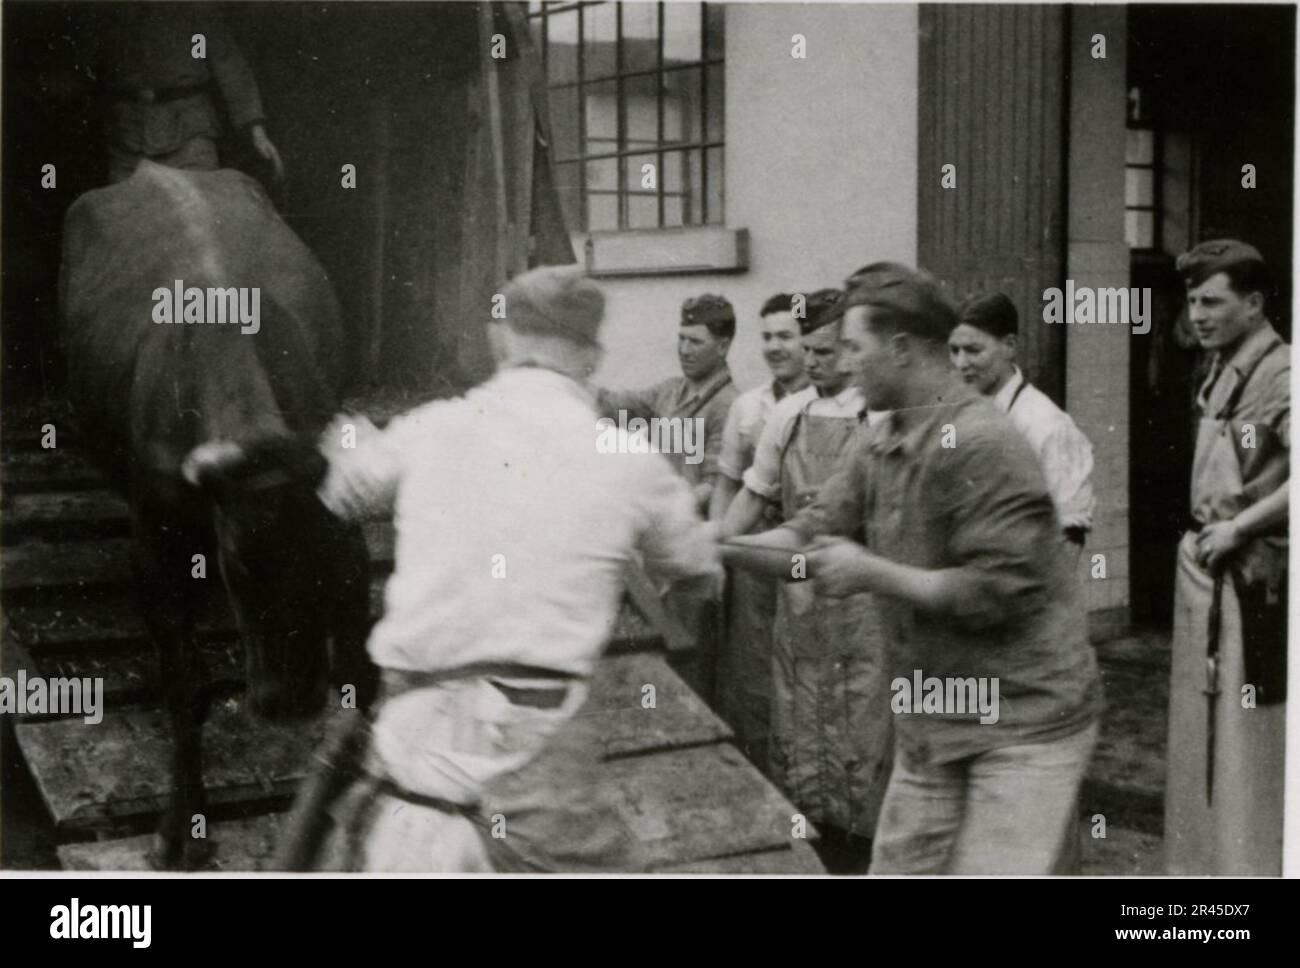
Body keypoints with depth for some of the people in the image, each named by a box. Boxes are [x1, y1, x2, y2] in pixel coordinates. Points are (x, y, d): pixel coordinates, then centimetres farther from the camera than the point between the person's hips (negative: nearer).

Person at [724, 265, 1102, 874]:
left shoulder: (981, 446, -21)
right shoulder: (877, 446, 7)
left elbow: (997, 593, -25)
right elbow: (814, 534, 7)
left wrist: (873, 573, -20)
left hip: (1023, 723, -8)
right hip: (931, 725, 9)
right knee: (900, 868, 14)